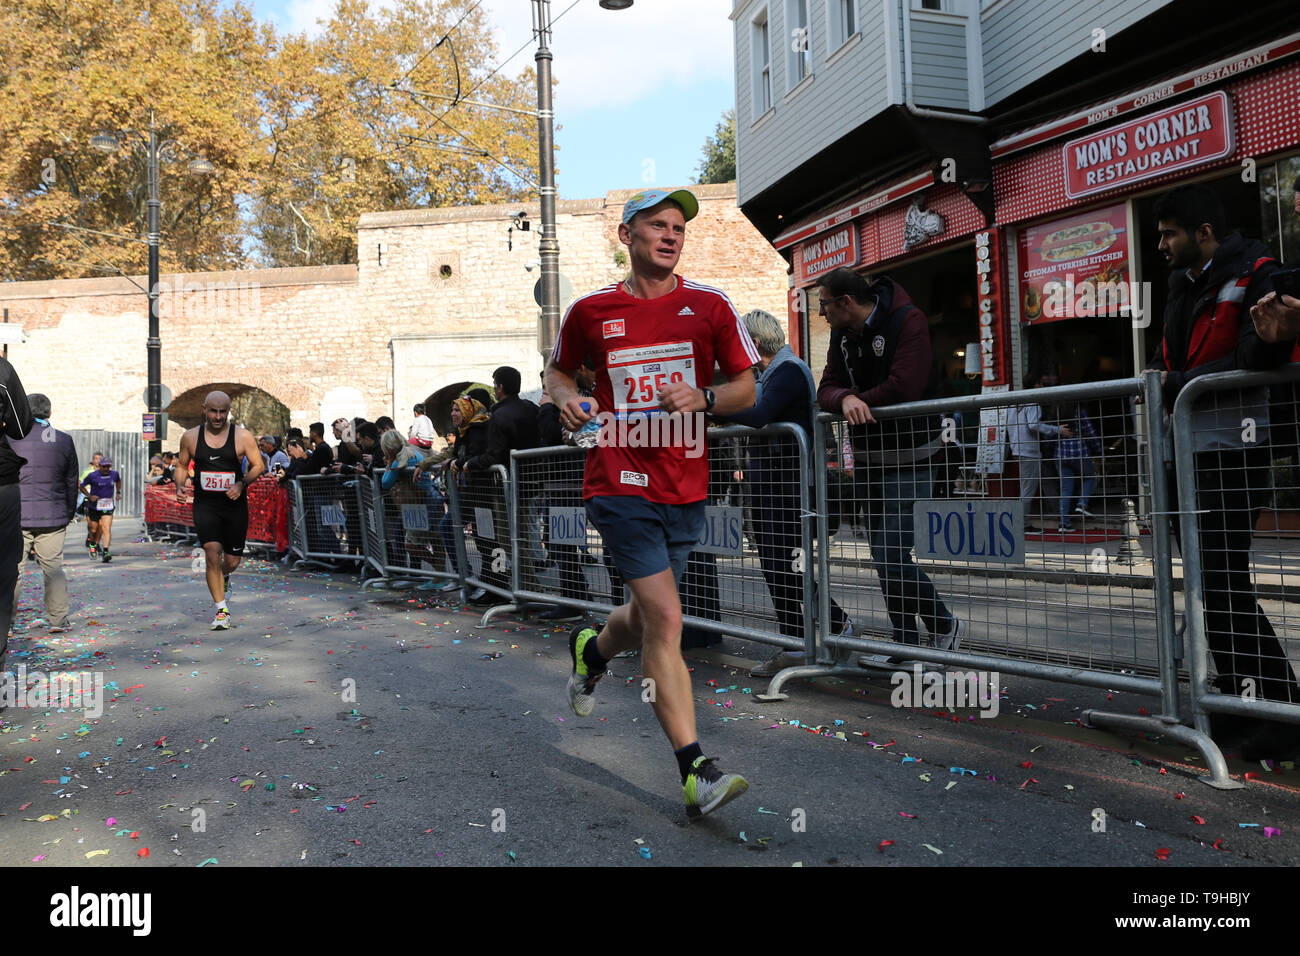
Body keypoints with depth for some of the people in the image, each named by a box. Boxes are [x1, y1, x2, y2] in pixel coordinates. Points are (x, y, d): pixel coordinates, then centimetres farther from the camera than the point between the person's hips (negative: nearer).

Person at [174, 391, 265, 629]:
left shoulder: (242, 436, -5)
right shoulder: (190, 437, 1)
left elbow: (258, 466, -1)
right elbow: (182, 465, 14)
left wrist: (241, 484, -17)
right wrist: (180, 485, -5)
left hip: (235, 505, 0)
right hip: (205, 504, 0)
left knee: (233, 561, 8)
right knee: (212, 554, -15)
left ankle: (223, 577, 47)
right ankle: (221, 610, -5)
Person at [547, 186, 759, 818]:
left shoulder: (710, 306, 4)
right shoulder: (590, 311, 3)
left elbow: (746, 389, 8)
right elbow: (558, 369, 19)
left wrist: (703, 398, -13)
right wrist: (565, 398, -4)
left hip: (685, 487, 3)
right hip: (620, 484, -3)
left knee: (648, 619, 17)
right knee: (666, 620, -13)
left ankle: (590, 650, 52)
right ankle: (696, 772, -6)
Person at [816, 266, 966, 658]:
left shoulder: (907, 320, -14)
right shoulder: (841, 334, 9)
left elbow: (904, 387, -25)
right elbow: (826, 389, 0)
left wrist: (859, 400, -11)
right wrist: (846, 399, -23)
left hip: (907, 460, -8)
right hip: (867, 460, 8)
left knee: (892, 556, -13)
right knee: (884, 556, 12)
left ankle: (944, 625, 9)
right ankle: (907, 644, 24)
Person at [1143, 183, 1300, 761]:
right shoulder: (1182, 286, 18)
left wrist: (1178, 384, -14)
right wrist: (1157, 376, 5)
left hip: (1230, 457, -9)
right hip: (1184, 456, 9)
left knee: (1225, 587, -11)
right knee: (1207, 586, 13)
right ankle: (1239, 696, 24)